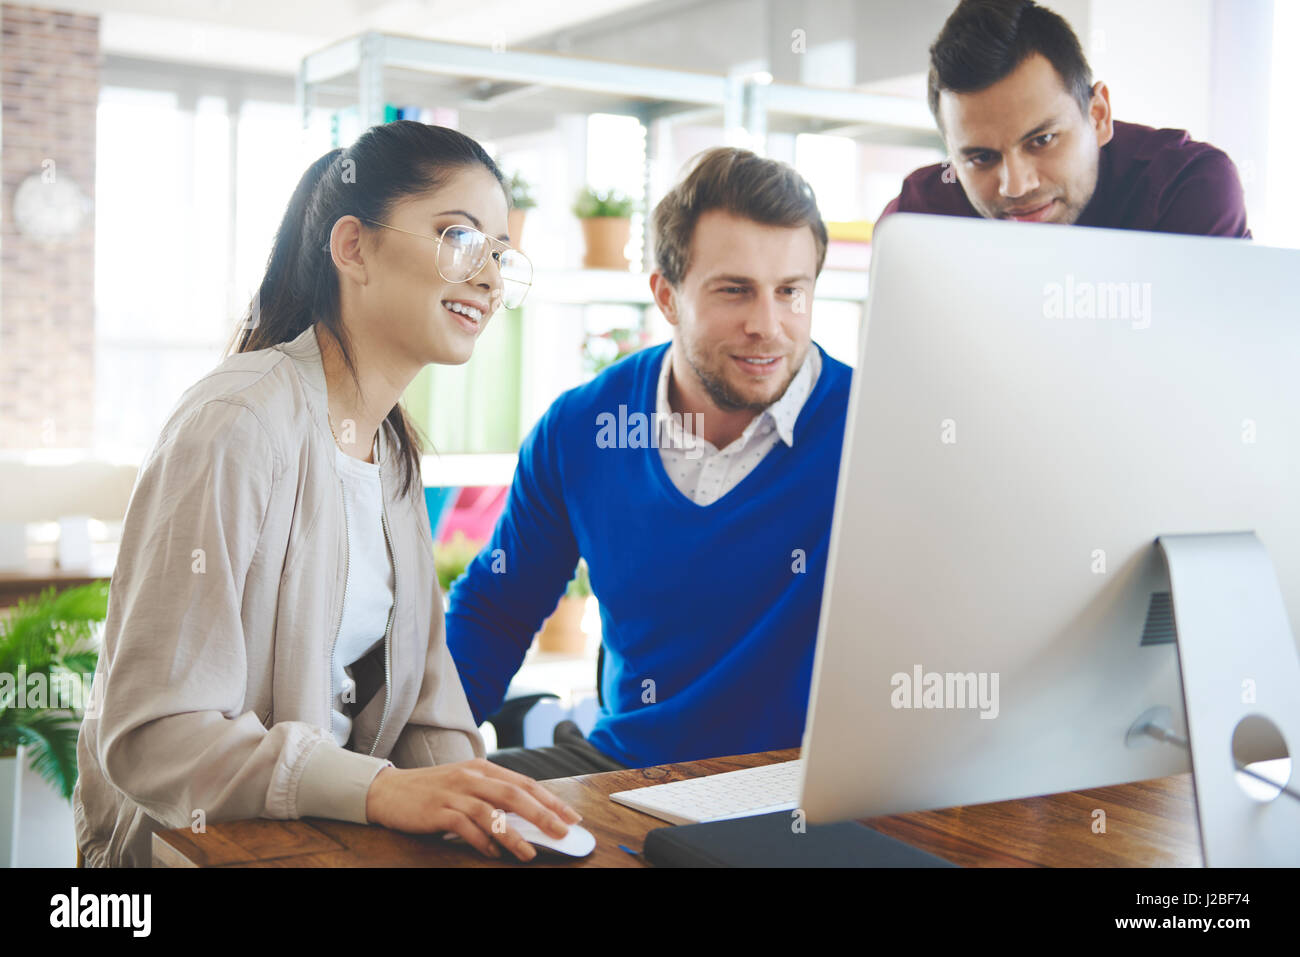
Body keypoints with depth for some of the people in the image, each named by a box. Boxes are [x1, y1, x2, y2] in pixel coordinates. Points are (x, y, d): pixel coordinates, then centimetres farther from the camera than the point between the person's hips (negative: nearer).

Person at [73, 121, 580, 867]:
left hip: (327, 835, 6)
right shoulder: (239, 424, -17)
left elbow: (423, 688, 7)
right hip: (188, 842, -6)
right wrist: (380, 790, -32)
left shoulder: (395, 445, 10)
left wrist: (467, 799, -12)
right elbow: (150, 735, -22)